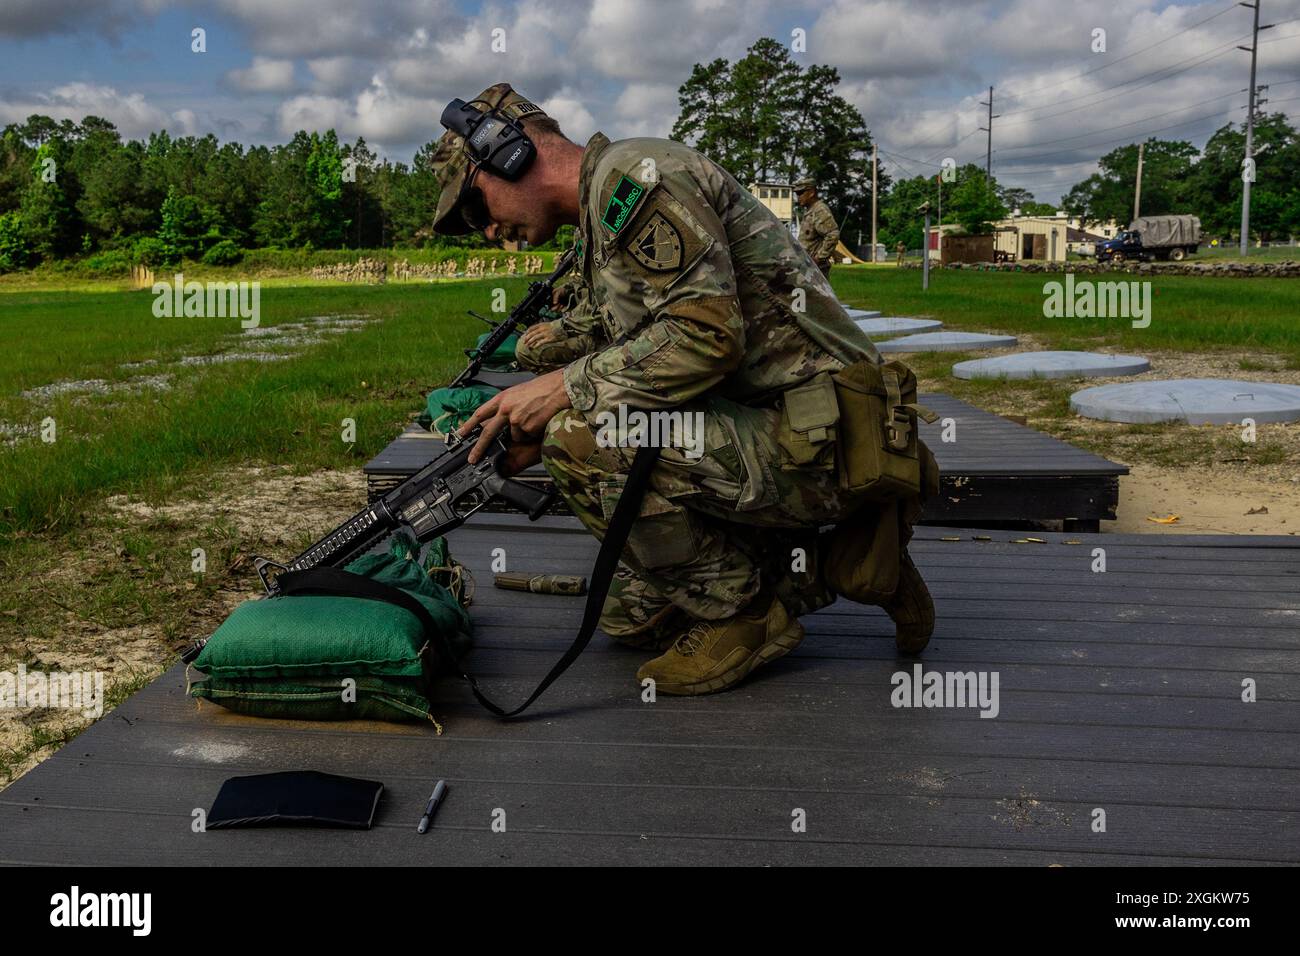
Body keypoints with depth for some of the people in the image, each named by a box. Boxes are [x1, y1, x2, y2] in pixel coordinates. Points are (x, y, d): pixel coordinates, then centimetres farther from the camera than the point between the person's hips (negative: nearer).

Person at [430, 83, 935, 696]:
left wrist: (563, 388, -17)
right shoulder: (600, 225, 19)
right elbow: (643, 369, 17)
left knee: (581, 438, -25)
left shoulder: (634, 171, -13)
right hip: (764, 437, 10)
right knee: (632, 617, 16)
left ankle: (739, 610, -8)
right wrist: (533, 425, 2)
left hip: (813, 444, -10)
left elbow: (707, 332, -25)